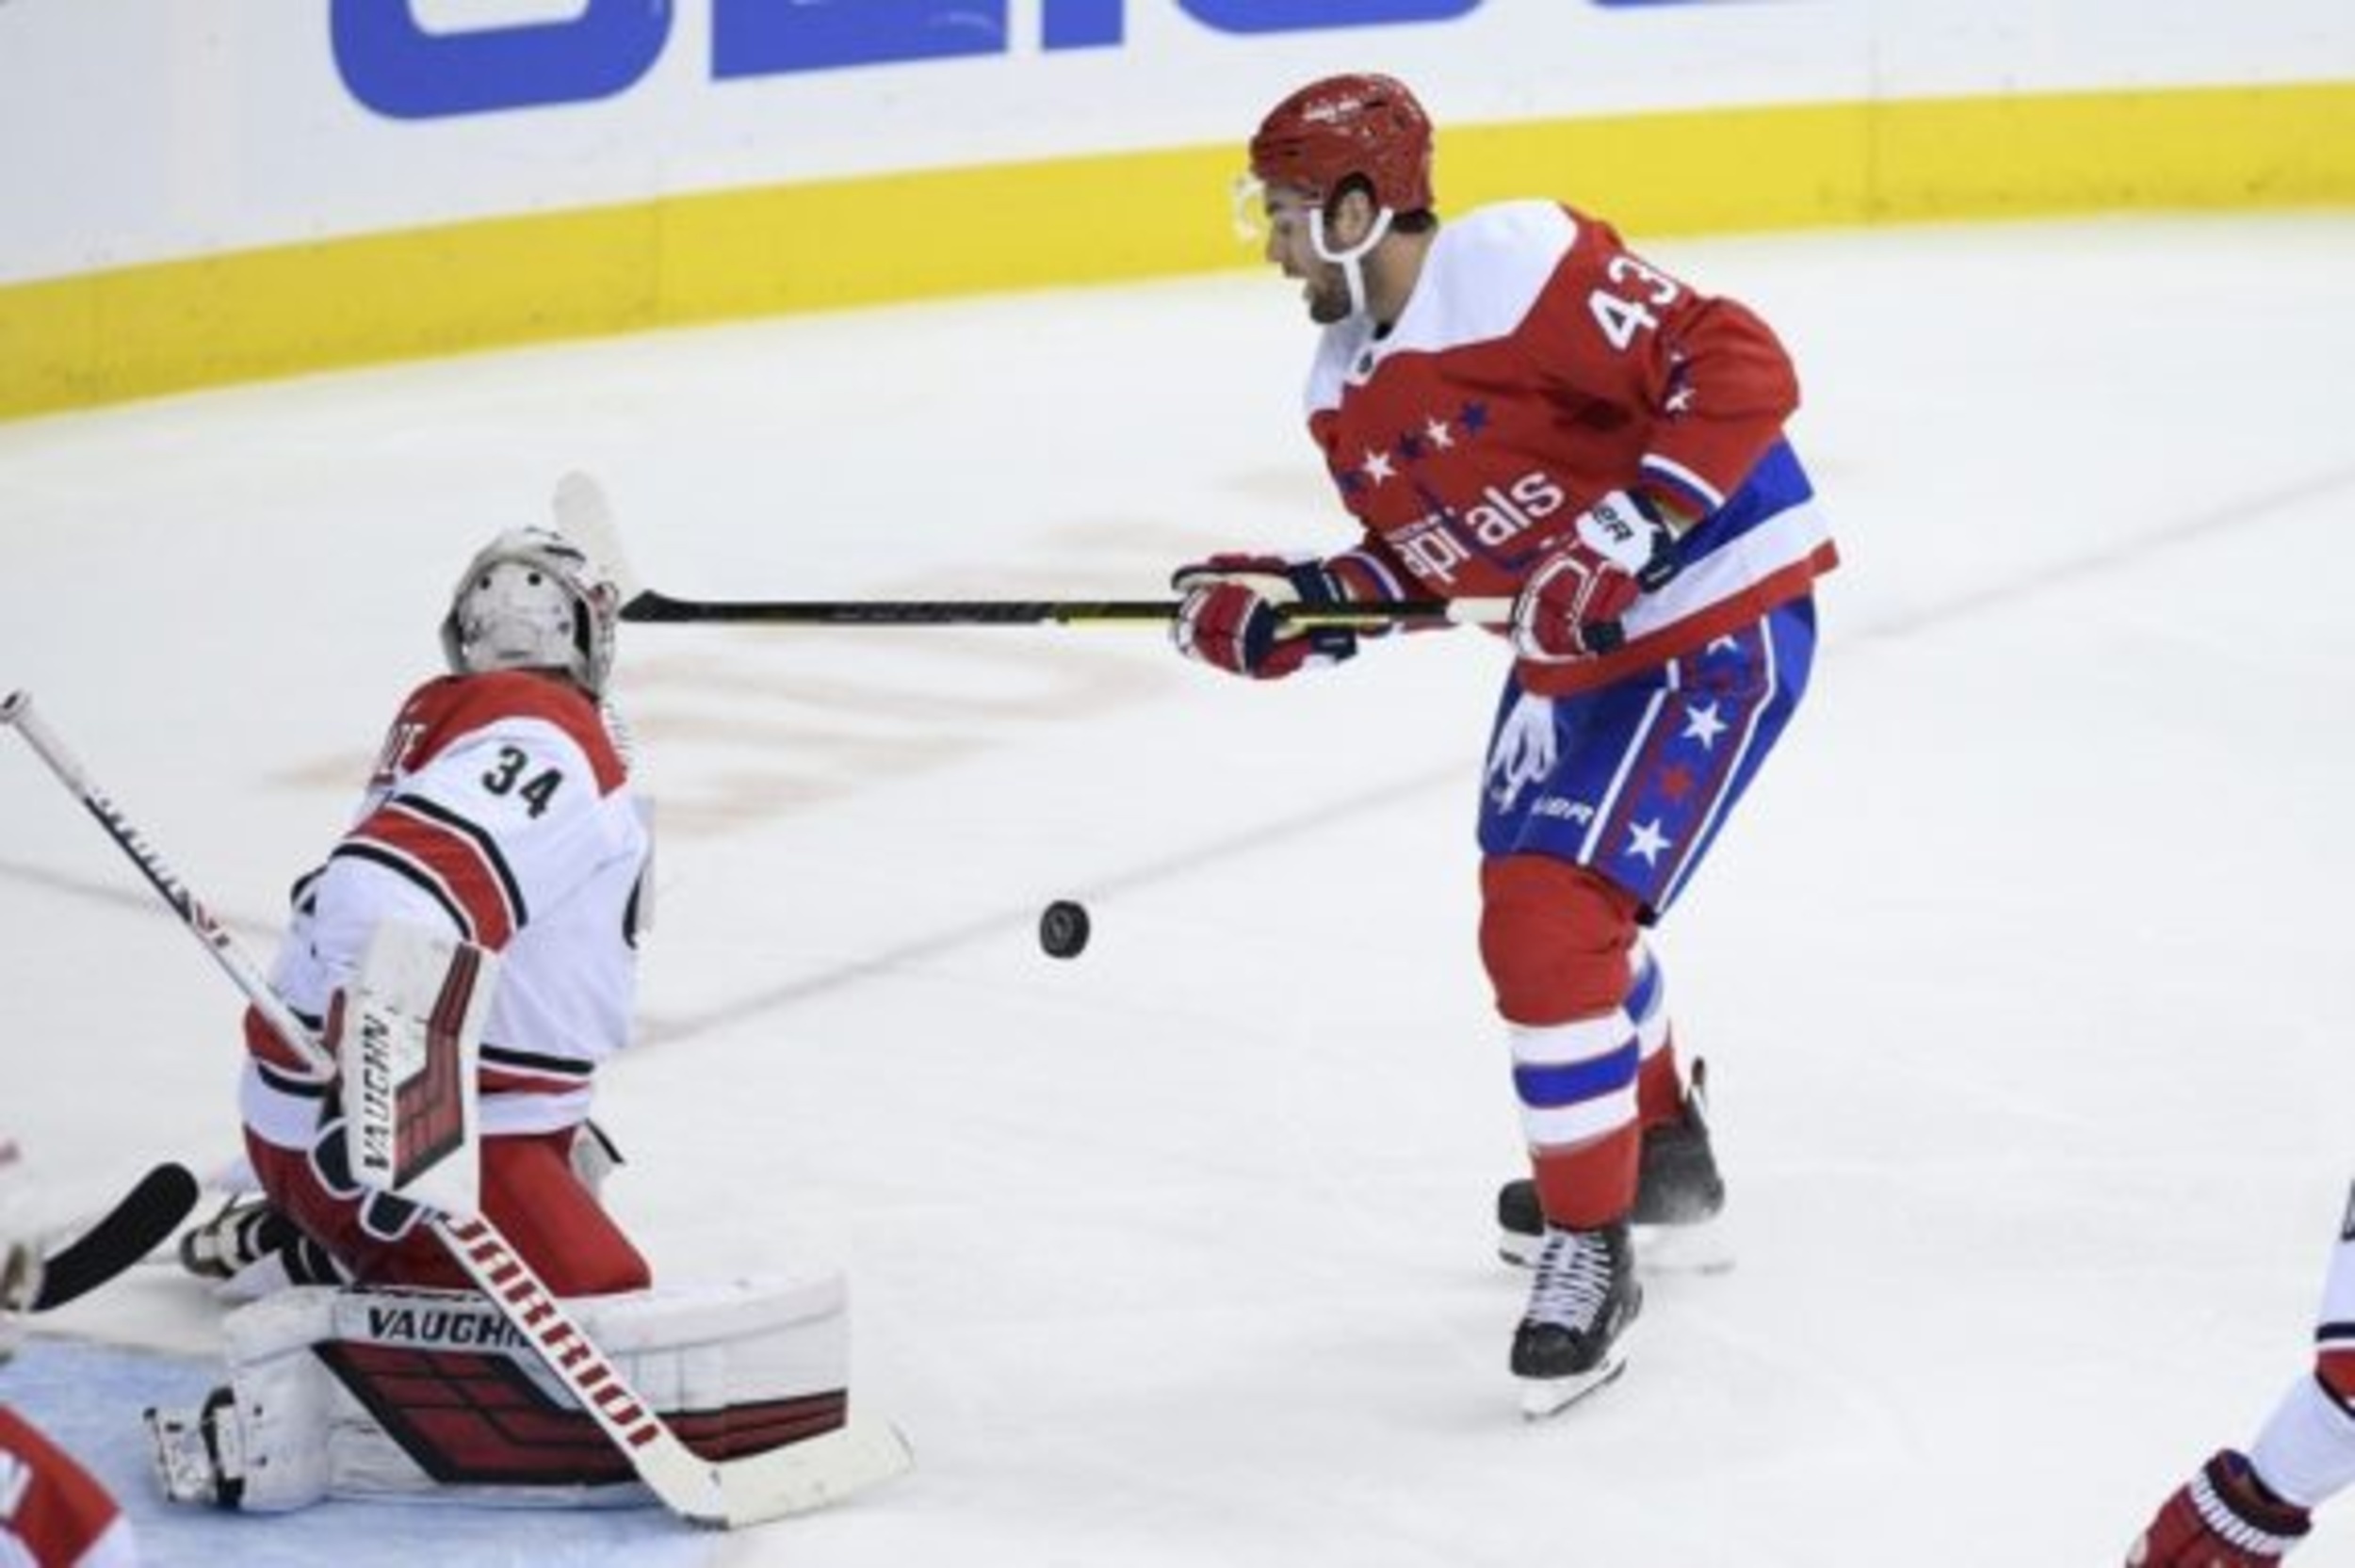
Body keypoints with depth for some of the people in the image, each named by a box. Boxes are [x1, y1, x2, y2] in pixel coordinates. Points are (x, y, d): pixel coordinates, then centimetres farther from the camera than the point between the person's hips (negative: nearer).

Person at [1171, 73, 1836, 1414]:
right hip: (1575, 644, 10)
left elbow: (1743, 370, -28)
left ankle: (1590, 1248, -3)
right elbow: (1421, 558, 10)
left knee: (1552, 924, -18)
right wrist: (1285, 609, -7)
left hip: (1721, 622, -10)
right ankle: (1658, 1144, 53)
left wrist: (1623, 535, -32)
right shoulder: (1345, 392, 4)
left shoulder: (1524, 270, -24)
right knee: (1540, 896, 27)